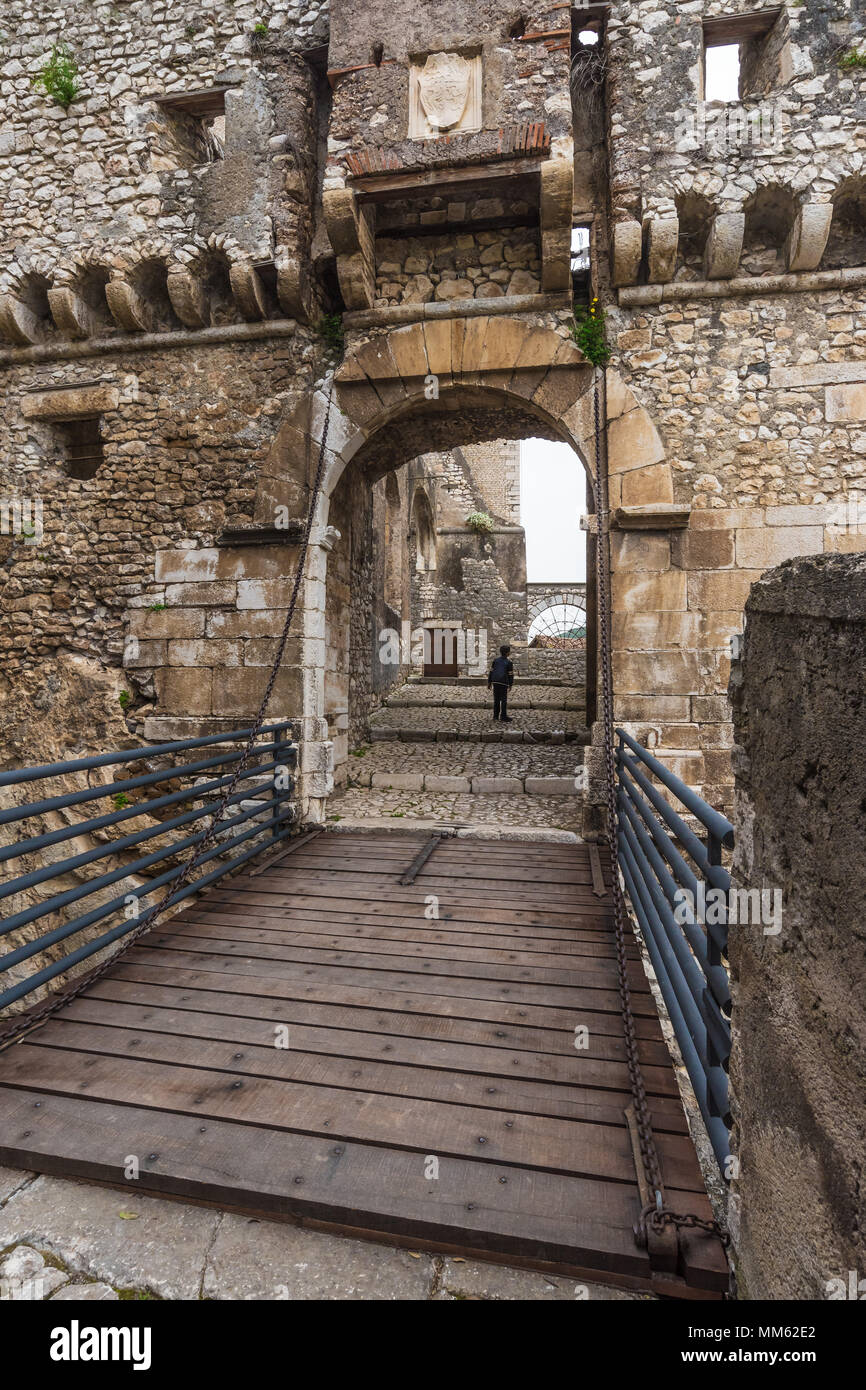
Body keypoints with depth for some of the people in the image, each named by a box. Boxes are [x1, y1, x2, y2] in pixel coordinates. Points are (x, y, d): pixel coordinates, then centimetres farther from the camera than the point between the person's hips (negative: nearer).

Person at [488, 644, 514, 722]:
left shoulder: (495, 660, 10)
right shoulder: (508, 663, 1)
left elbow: (491, 671, 10)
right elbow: (510, 674, 0)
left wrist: (489, 682, 14)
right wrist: (510, 685, 8)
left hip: (495, 682, 4)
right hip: (503, 683, -4)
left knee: (496, 699, 12)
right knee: (504, 699, -1)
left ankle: (496, 715, 16)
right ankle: (503, 717, -3)